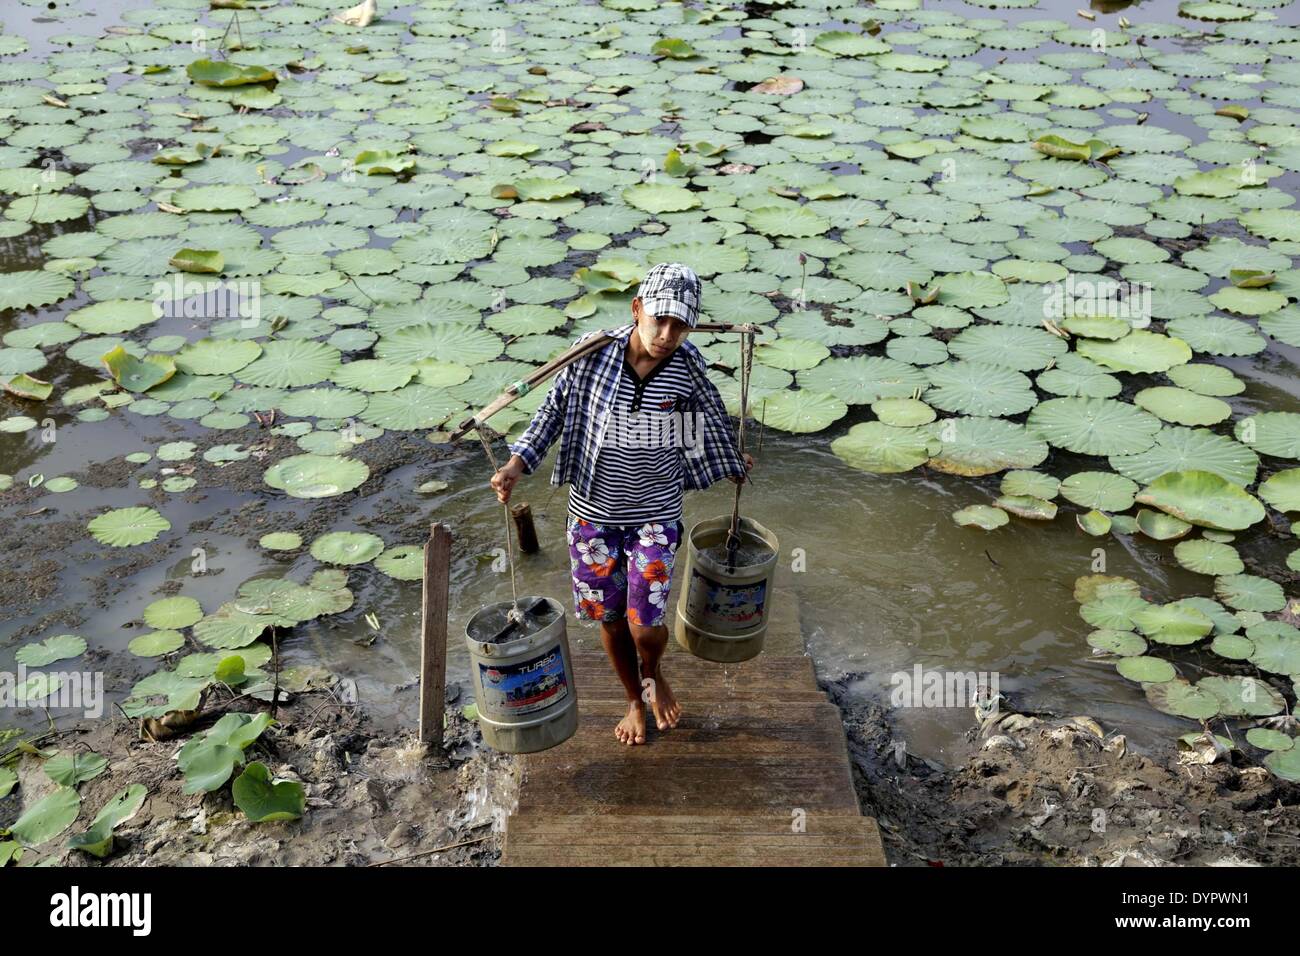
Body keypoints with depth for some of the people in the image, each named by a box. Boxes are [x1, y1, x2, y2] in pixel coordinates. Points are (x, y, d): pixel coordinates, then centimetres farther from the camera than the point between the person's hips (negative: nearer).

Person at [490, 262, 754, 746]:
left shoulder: (687, 365, -12)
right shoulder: (593, 354, -15)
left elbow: (711, 416, 8)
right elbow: (555, 408, -2)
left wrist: (733, 462, 24)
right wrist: (516, 465, -12)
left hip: (655, 514, -1)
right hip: (593, 511, 1)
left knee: (645, 624, -6)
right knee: (610, 617, 14)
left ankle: (653, 674, 31)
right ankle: (635, 701, 41)